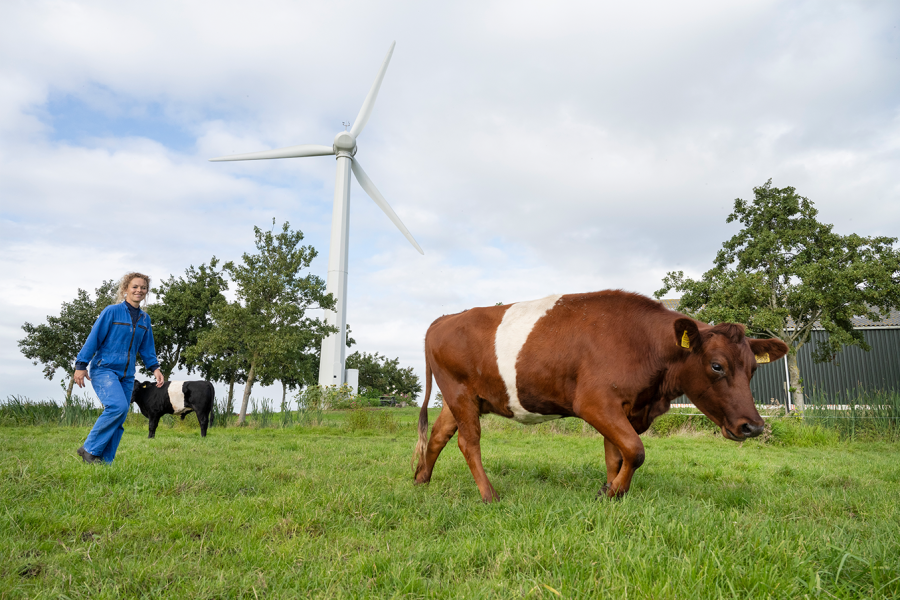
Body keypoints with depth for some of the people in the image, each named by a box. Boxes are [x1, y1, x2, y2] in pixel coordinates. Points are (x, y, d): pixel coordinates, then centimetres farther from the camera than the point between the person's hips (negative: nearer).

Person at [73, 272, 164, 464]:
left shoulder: (144, 318, 11)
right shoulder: (112, 311, -6)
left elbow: (146, 348, 17)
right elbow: (94, 338, -7)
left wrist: (155, 368, 7)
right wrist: (81, 365, -11)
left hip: (127, 374, 6)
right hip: (104, 369, -6)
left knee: (119, 419, 3)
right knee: (118, 406, -25)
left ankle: (105, 461, 11)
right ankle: (89, 449, -9)